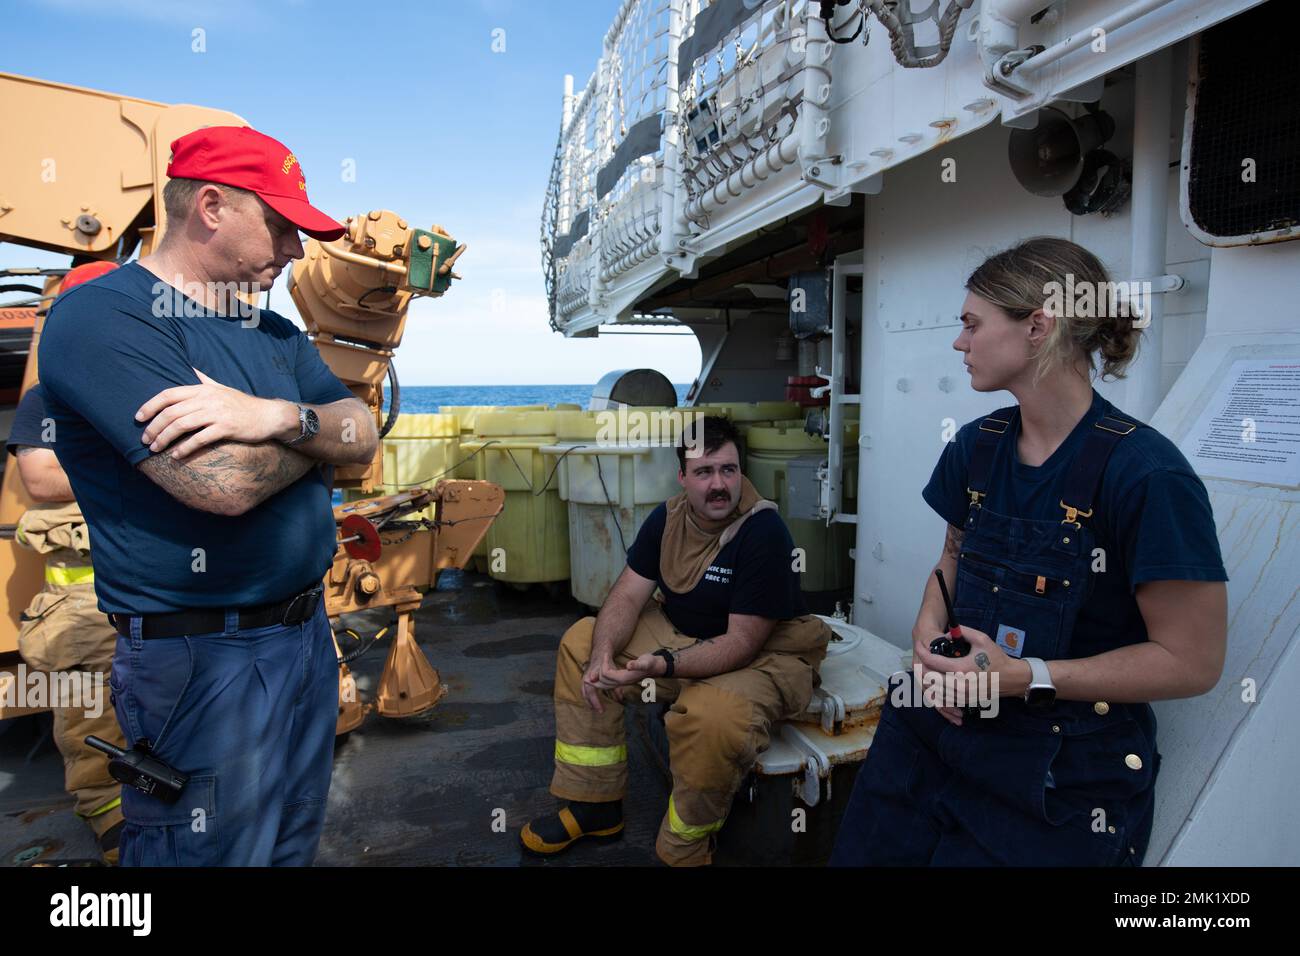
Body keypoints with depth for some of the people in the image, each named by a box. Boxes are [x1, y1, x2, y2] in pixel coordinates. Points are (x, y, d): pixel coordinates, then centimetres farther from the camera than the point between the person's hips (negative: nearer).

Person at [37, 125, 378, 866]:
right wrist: (315, 428, -5)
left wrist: (276, 416, -19)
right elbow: (226, 484, -25)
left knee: (295, 846, 22)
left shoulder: (275, 333, 11)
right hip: (205, 659, -7)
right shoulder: (101, 318, -15)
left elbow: (364, 439, 1)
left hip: (308, 632, 8)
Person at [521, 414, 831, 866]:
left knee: (714, 718, -39)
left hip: (764, 656, -7)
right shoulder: (667, 518, -4)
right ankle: (594, 805, 9)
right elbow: (628, 595, -4)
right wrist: (603, 655, -24)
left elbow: (742, 643, -27)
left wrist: (662, 665, -39)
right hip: (682, 636, 8)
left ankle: (684, 851, -9)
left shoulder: (764, 532, -25)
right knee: (581, 642, 1)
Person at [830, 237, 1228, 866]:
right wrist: (929, 629, -5)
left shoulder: (1145, 472, -19)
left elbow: (1191, 660, -15)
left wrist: (1026, 677, -22)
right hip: (938, 725, 6)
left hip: (1064, 776, -5)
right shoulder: (976, 447, 1)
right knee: (861, 851, 8)